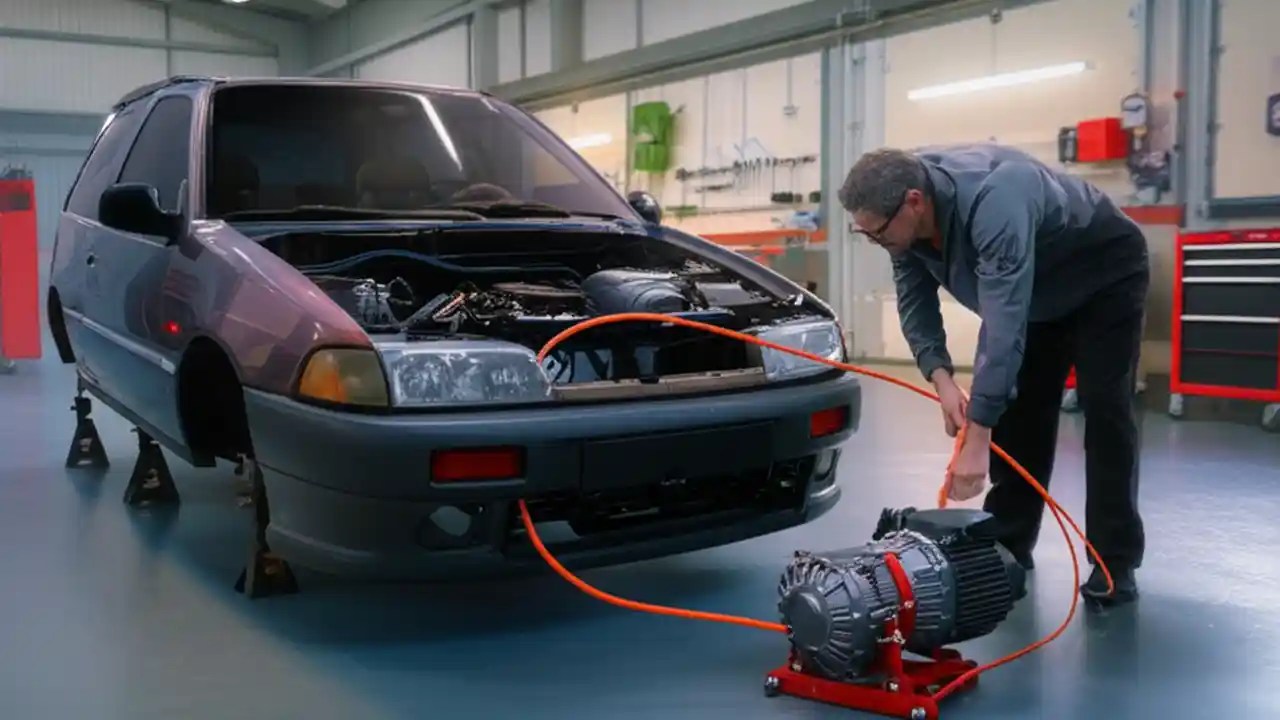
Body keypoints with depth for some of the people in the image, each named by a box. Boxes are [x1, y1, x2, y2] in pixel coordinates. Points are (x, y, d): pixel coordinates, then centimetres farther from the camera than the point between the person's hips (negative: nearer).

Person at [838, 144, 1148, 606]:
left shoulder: (993, 203, -43)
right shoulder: (906, 211, -19)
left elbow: (1003, 326, -47)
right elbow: (913, 301, -11)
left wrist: (976, 438, -47)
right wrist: (941, 378, -27)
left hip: (1106, 274, -7)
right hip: (1036, 290, 7)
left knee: (1104, 411, -12)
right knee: (1018, 409, 3)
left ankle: (1115, 564, -4)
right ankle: (1009, 546, 13)